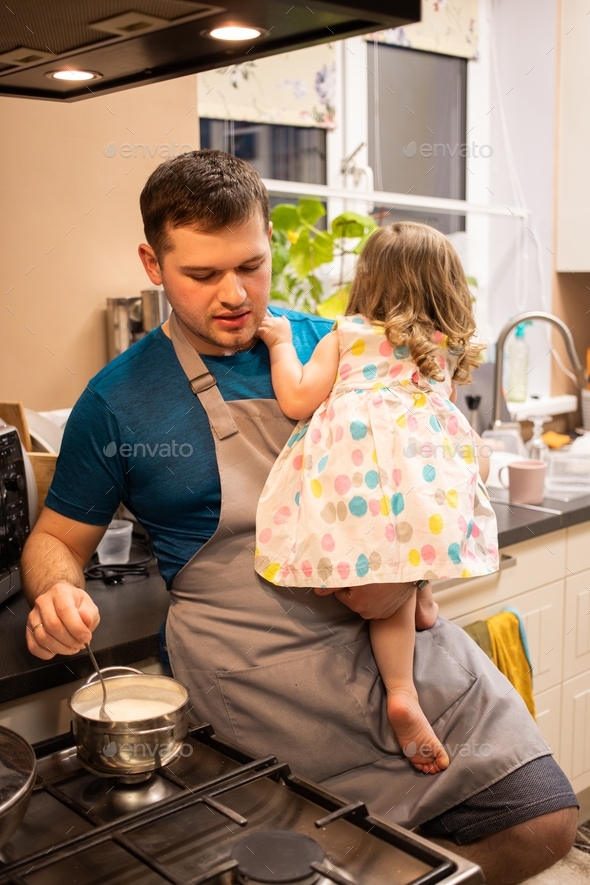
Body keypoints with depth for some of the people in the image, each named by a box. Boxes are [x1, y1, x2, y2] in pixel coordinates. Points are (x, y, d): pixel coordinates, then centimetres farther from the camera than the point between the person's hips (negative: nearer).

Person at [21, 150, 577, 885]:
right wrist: (55, 595, -13)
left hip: (390, 626, 3)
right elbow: (57, 537, 10)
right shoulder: (117, 400, 0)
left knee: (544, 823, -5)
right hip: (255, 658, -3)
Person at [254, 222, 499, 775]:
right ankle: (422, 594, 23)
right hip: (424, 466, 1)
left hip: (355, 465, -1)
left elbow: (296, 401, 6)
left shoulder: (345, 336, 14)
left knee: (388, 577, 4)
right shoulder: (447, 350, 22)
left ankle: (402, 694, 2)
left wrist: (281, 343, 21)